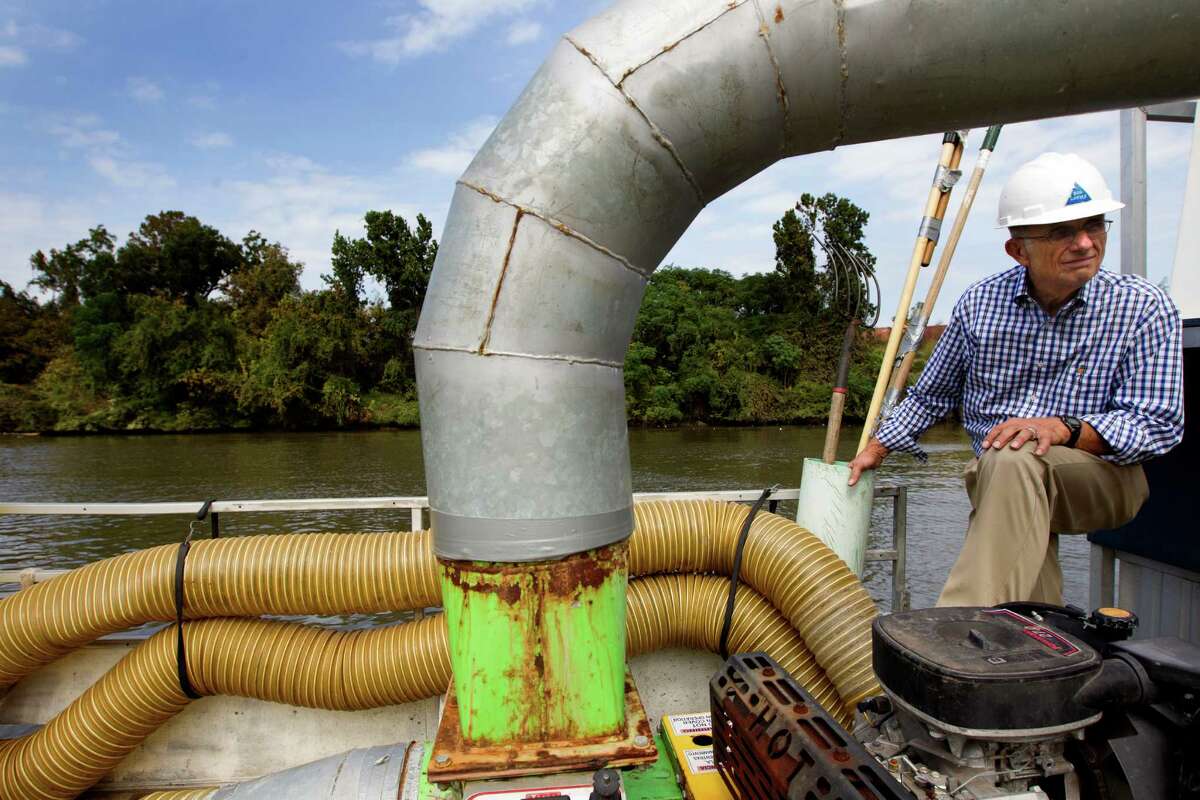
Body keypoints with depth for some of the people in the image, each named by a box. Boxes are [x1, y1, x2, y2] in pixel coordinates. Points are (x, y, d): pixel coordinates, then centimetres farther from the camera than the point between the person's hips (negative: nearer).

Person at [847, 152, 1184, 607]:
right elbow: (933, 394, 16)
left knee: (1011, 462, -37)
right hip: (994, 484, 3)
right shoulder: (980, 303, 3)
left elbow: (1159, 423, -9)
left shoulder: (1142, 307, -5)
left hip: (1107, 476, -3)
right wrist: (876, 449, 13)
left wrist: (1067, 430, -26)